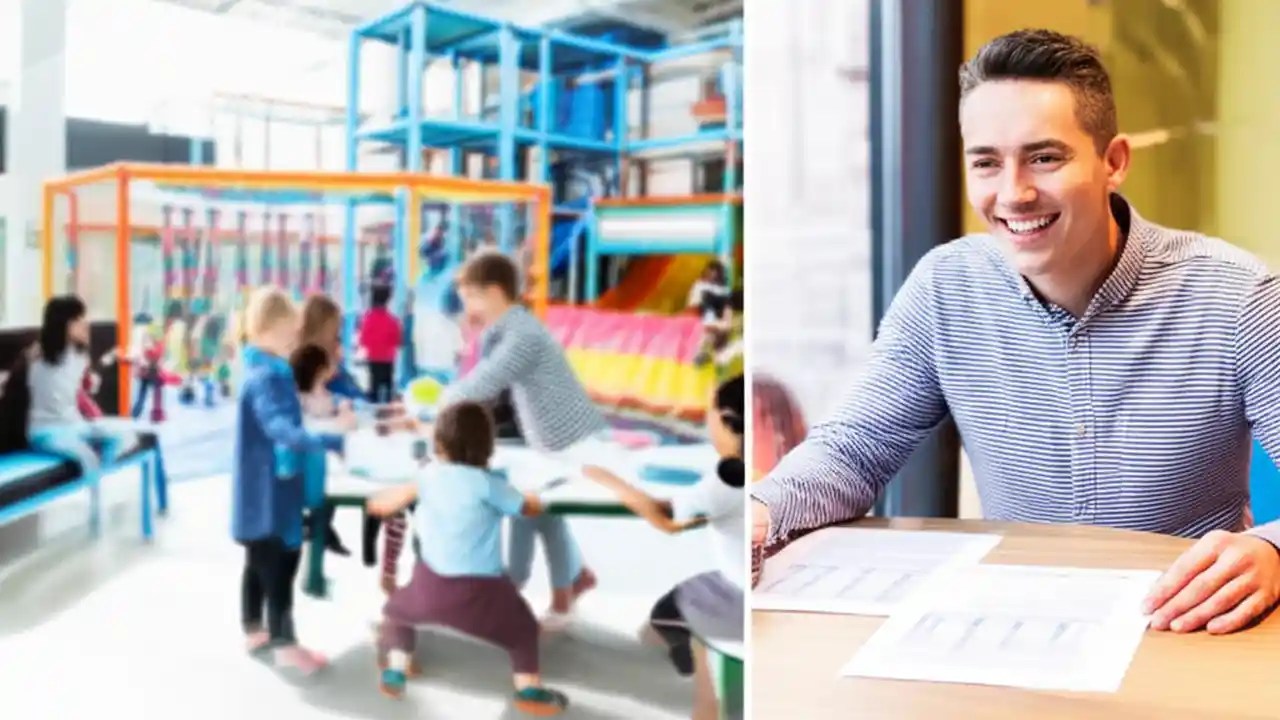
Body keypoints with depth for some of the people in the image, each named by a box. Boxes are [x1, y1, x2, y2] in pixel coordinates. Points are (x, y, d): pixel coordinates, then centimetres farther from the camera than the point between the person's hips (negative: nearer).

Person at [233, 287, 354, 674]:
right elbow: (282, 429, -38)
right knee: (279, 562, -1)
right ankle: (284, 643, 9)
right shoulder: (264, 378, -24)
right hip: (269, 488, -10)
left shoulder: (273, 371, 8)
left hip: (269, 486, 10)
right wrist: (328, 436, -50)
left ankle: (254, 630, 33)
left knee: (260, 560, 20)